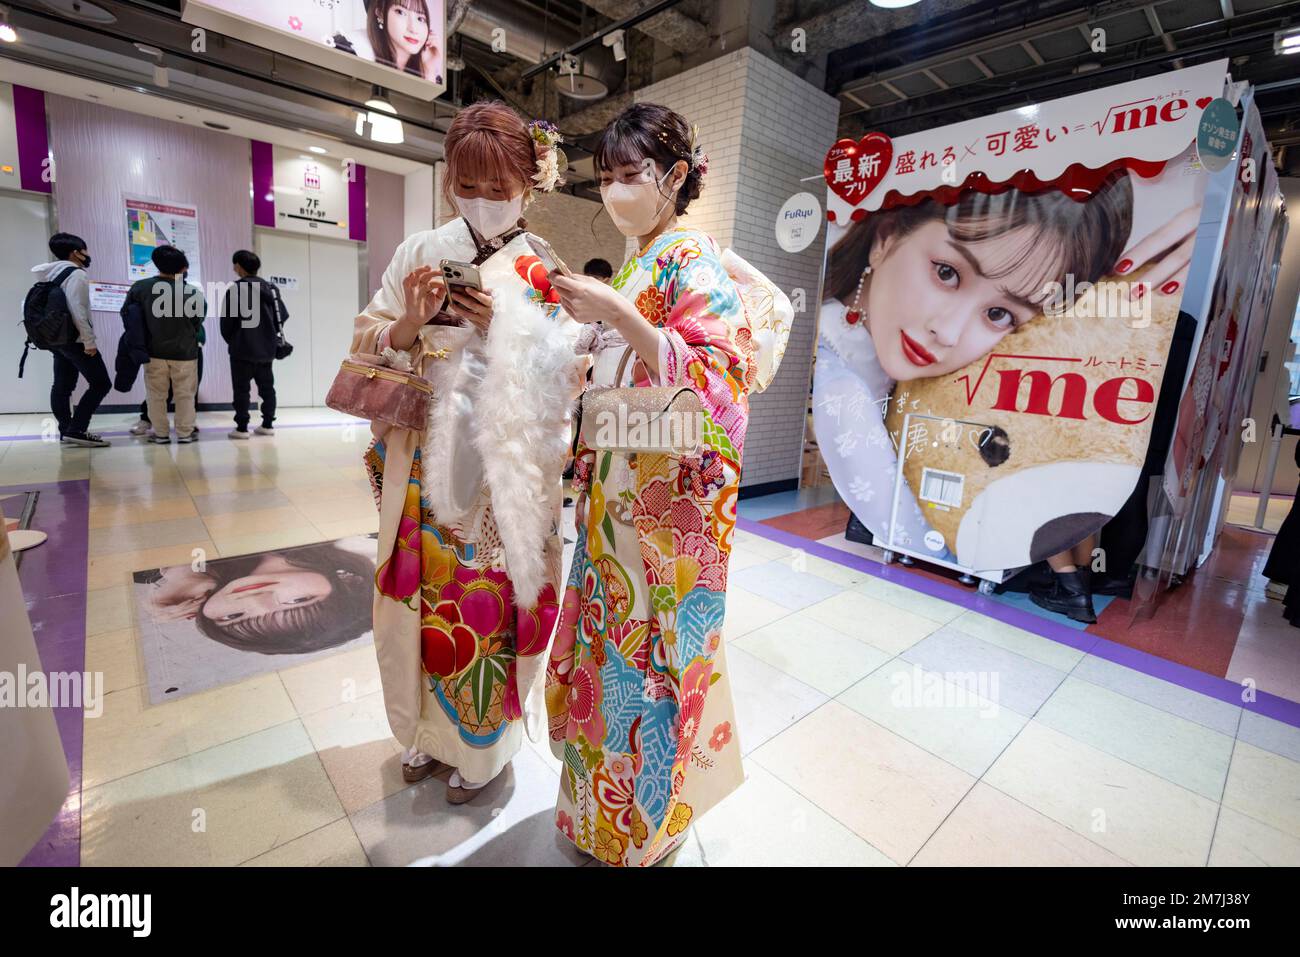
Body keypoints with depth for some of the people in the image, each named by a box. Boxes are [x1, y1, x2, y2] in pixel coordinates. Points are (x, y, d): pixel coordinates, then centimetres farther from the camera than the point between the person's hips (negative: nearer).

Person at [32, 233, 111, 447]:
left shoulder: (51, 274, 15)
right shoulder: (76, 274, -13)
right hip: (75, 340, -10)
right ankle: (76, 430, -11)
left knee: (62, 385, 11)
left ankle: (66, 430, 16)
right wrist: (89, 341, -19)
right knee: (101, 384, -8)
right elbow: (78, 311, -22)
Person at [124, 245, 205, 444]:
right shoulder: (194, 293, -11)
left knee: (156, 395, 11)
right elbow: (198, 323, -2)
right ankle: (185, 432, 10)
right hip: (185, 352, -1)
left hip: (154, 351, 2)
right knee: (185, 395, 8)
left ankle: (160, 433, 15)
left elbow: (126, 313, 5)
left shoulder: (140, 287, -4)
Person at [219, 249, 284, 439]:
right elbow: (283, 315, 5)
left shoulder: (234, 289, -9)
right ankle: (268, 424, 15)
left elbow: (226, 321, -7)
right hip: (266, 349, 5)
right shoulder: (270, 288, 5)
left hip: (242, 348, -5)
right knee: (267, 386, 12)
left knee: (241, 388, 1)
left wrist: (231, 340, 11)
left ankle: (242, 427, 1)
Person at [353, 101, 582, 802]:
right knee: (422, 595, 14)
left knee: (490, 605, 7)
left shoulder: (544, 271, -2)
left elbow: (562, 379, -7)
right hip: (423, 465, 4)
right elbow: (367, 344, 7)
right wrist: (411, 322, -11)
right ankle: (429, 729, 41)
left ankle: (484, 742, 35)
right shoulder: (420, 252, 7)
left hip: (503, 472, -3)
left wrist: (503, 332, -20)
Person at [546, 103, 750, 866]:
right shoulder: (632, 266, 17)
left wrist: (614, 313, -25)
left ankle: (646, 825, 30)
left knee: (649, 645, 4)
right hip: (614, 492, 8)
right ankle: (600, 804, 39)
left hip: (666, 499, -8)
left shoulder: (696, 261, -7)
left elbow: (709, 380, -20)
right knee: (609, 636, 16)